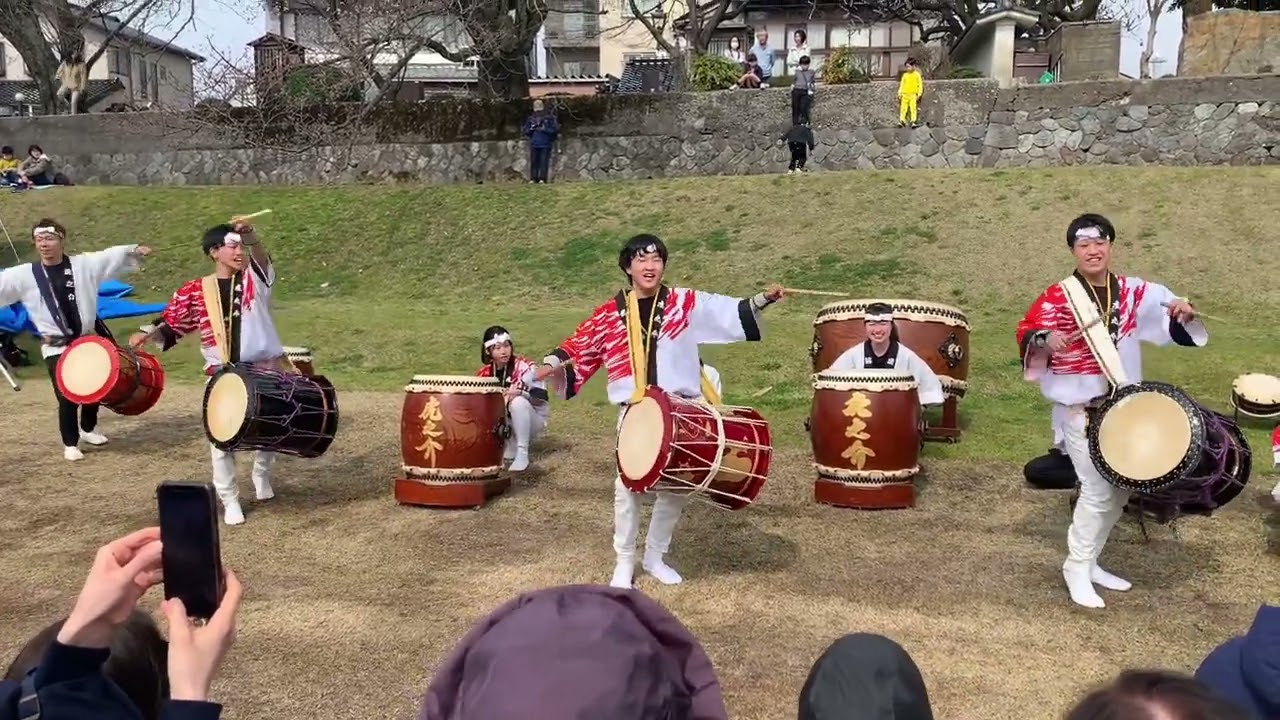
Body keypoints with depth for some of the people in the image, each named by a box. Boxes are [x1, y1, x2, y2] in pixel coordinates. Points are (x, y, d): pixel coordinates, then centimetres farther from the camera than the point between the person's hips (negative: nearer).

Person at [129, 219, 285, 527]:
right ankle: (229, 499, 18)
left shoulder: (254, 277, -2)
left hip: (266, 368, 0)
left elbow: (262, 259, -25)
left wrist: (251, 238, -47)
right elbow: (171, 324, 7)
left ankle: (262, 474, 42)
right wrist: (148, 334, -14)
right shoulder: (196, 291, 1)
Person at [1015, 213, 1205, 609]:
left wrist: (1184, 313, -15)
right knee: (1099, 491, -7)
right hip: (1082, 412, -6)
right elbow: (1025, 332, -17)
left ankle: (1090, 562, 31)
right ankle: (1077, 568, 11)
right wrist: (1045, 340, -38)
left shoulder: (1134, 292, 3)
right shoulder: (1057, 297, -10)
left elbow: (1173, 321, 8)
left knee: (1120, 490, 14)